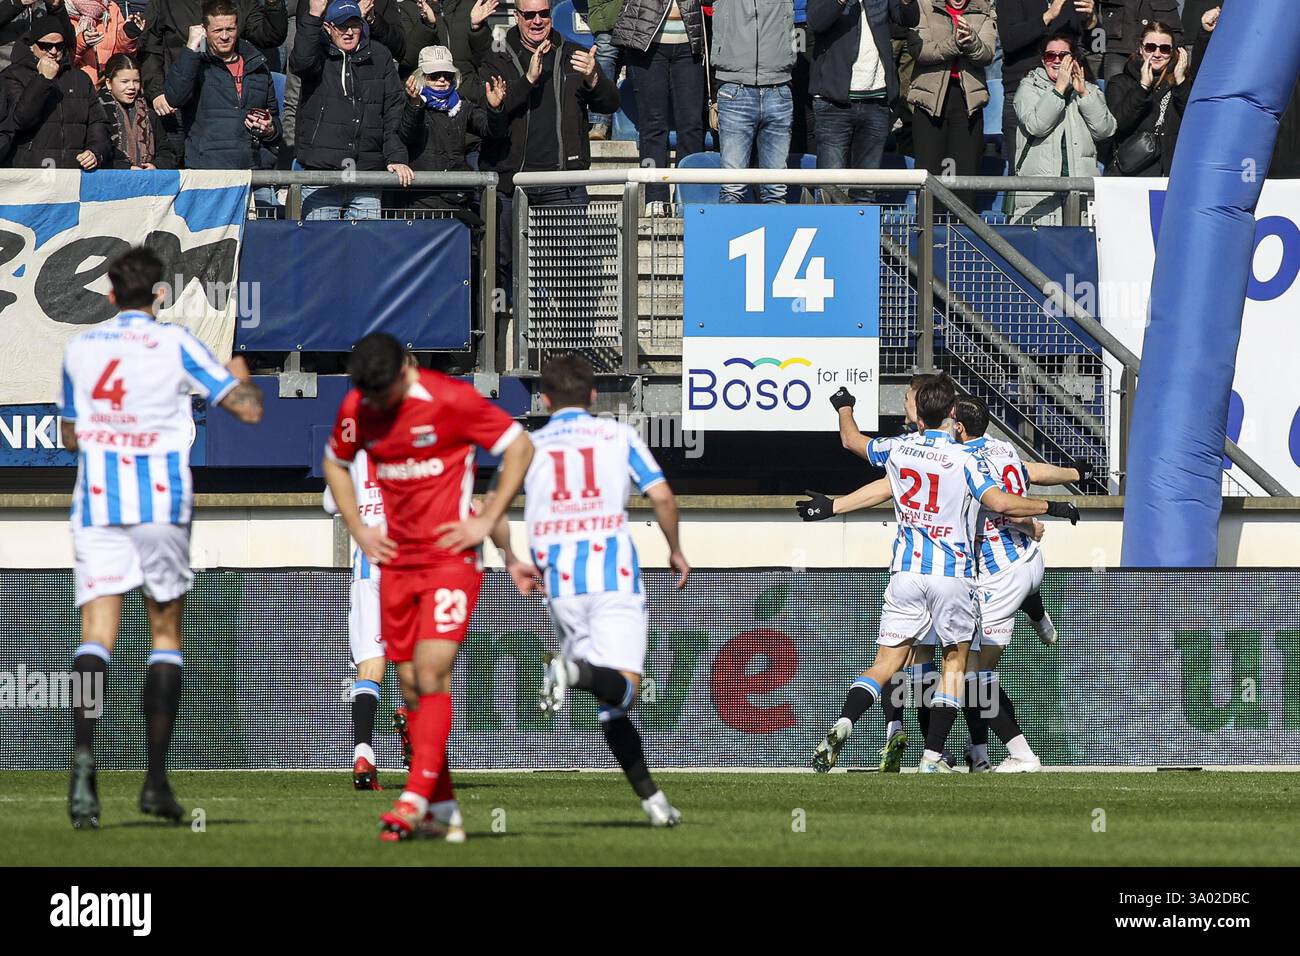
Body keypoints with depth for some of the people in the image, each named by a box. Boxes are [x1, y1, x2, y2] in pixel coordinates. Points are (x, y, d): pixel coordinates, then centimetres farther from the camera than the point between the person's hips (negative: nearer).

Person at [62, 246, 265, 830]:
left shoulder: (80, 348, 8)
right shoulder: (174, 344, -2)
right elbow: (249, 409, -4)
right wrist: (241, 376, 18)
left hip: (95, 504, 2)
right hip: (161, 500, -2)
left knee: (96, 634, -6)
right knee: (166, 634, 11)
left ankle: (83, 755, -32)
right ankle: (156, 780, 5)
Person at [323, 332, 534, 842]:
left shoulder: (451, 400, -14)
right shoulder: (356, 409, 1)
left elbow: (519, 446, -6)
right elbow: (334, 463, 22)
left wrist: (487, 520, -10)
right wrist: (357, 528, 11)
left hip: (450, 557, -6)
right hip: (397, 562, 6)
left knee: (431, 675, -17)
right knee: (411, 686, 5)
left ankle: (416, 800, -20)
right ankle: (444, 813, 11)